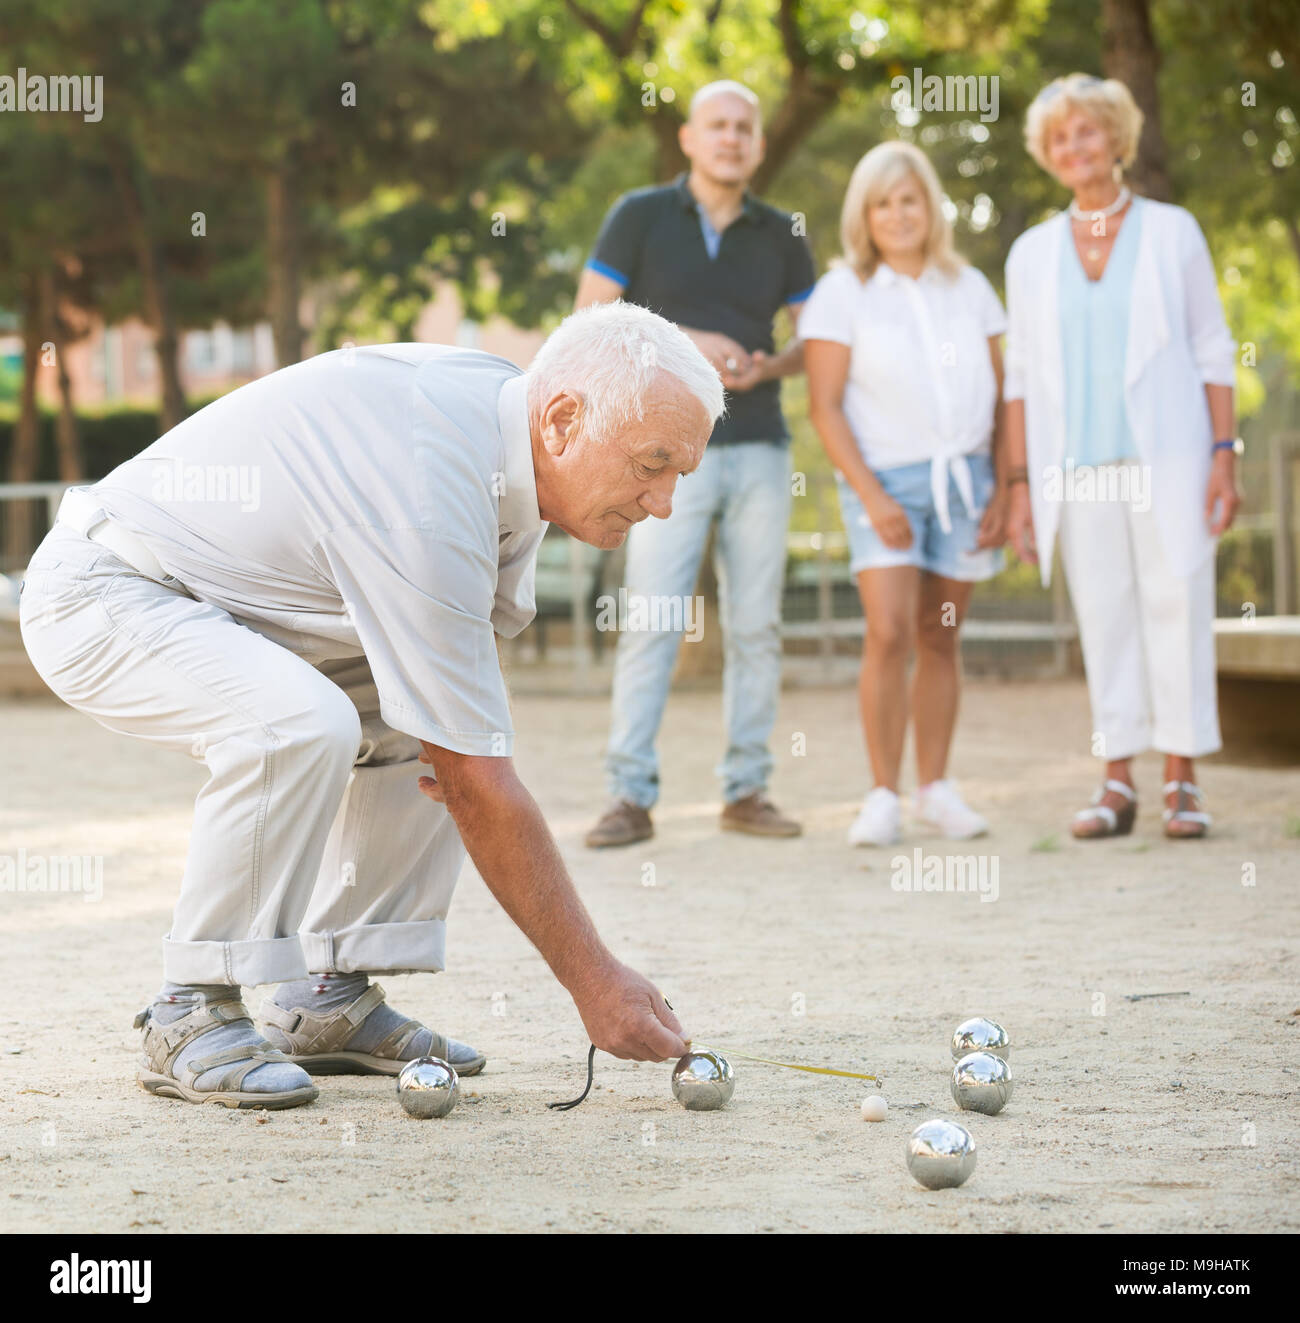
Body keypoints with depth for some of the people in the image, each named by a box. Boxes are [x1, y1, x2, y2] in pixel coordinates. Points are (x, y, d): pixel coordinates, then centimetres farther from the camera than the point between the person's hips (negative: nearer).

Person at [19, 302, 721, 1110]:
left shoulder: (503, 402, -4)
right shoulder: (427, 496, -32)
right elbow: (479, 790, -29)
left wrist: (466, 704, -9)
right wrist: (595, 983, -24)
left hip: (224, 601, 10)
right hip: (103, 596, -10)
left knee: (430, 723, 4)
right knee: (300, 724, -33)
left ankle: (329, 1001, 5)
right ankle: (193, 1015, -18)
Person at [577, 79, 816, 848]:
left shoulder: (780, 236, 10)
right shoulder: (641, 217, 2)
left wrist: (769, 367, -6)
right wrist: (687, 342, -12)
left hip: (760, 451, 3)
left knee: (756, 626, 4)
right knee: (653, 620, -9)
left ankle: (748, 790, 11)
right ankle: (631, 796, -8)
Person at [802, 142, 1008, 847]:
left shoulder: (968, 288, 10)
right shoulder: (842, 293, -1)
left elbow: (1002, 394, 12)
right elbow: (825, 405, -5)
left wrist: (1004, 490, 4)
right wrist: (870, 496, -13)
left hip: (964, 475, 3)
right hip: (885, 478, -3)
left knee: (940, 638, 5)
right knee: (889, 635, -15)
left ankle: (936, 788, 14)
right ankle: (882, 796, -9)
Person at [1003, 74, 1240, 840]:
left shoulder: (1173, 233, 5)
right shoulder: (1033, 253, 11)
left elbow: (1213, 351, 4)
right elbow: (1022, 374, 11)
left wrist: (1224, 455, -5)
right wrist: (1020, 483, 5)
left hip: (1167, 460, -2)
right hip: (1077, 470, 2)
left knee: (1178, 610, -4)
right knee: (1103, 619, 1)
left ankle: (1184, 781, 1)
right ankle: (1118, 783, 5)